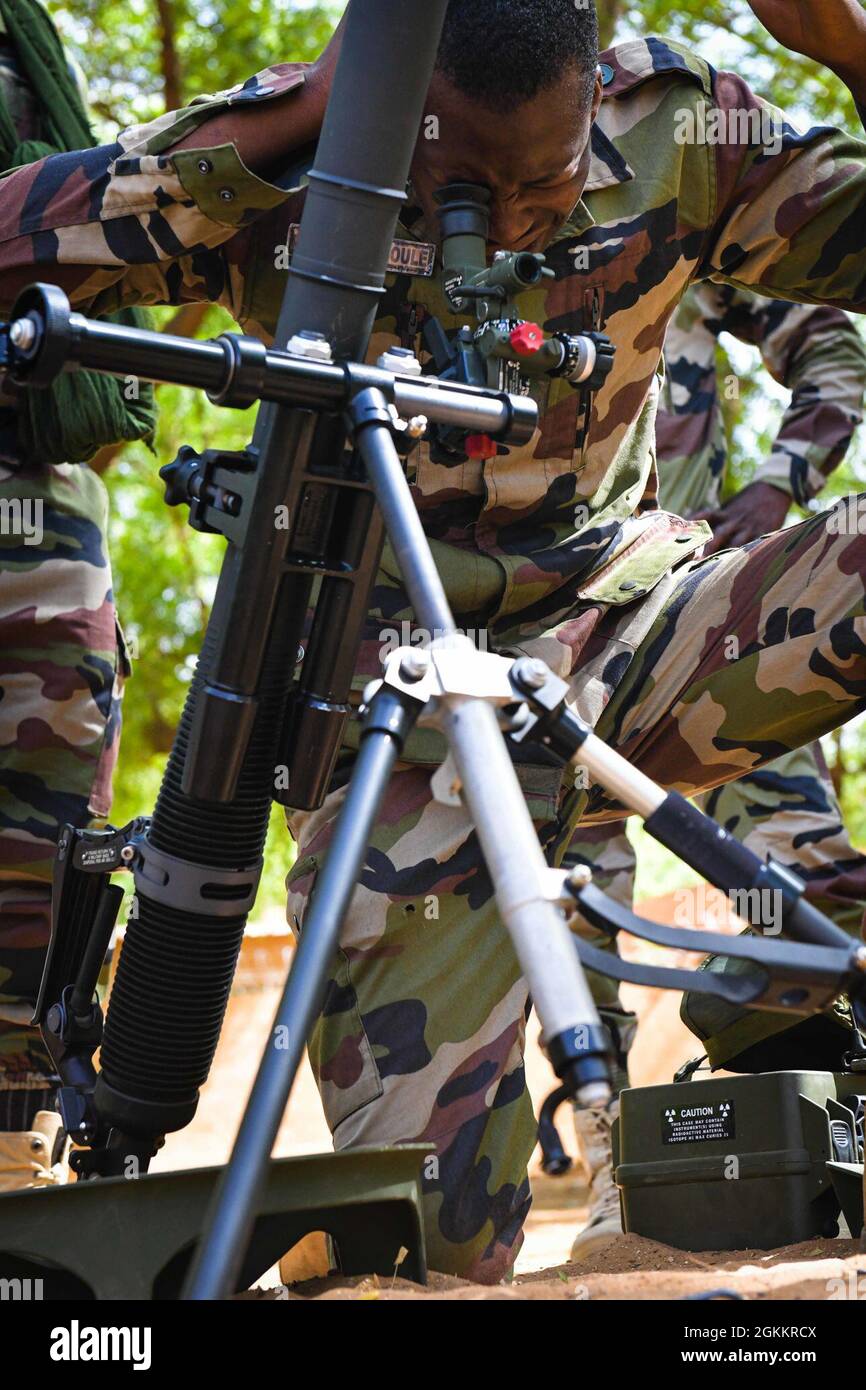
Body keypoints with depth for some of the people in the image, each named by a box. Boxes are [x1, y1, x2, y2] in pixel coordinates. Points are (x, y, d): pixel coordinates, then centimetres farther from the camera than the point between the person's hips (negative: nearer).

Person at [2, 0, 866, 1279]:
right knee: (439, 1230, -12)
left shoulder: (674, 129, -8)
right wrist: (287, 111, -25)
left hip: (625, 622, 3)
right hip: (404, 706, -3)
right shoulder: (288, 177, -14)